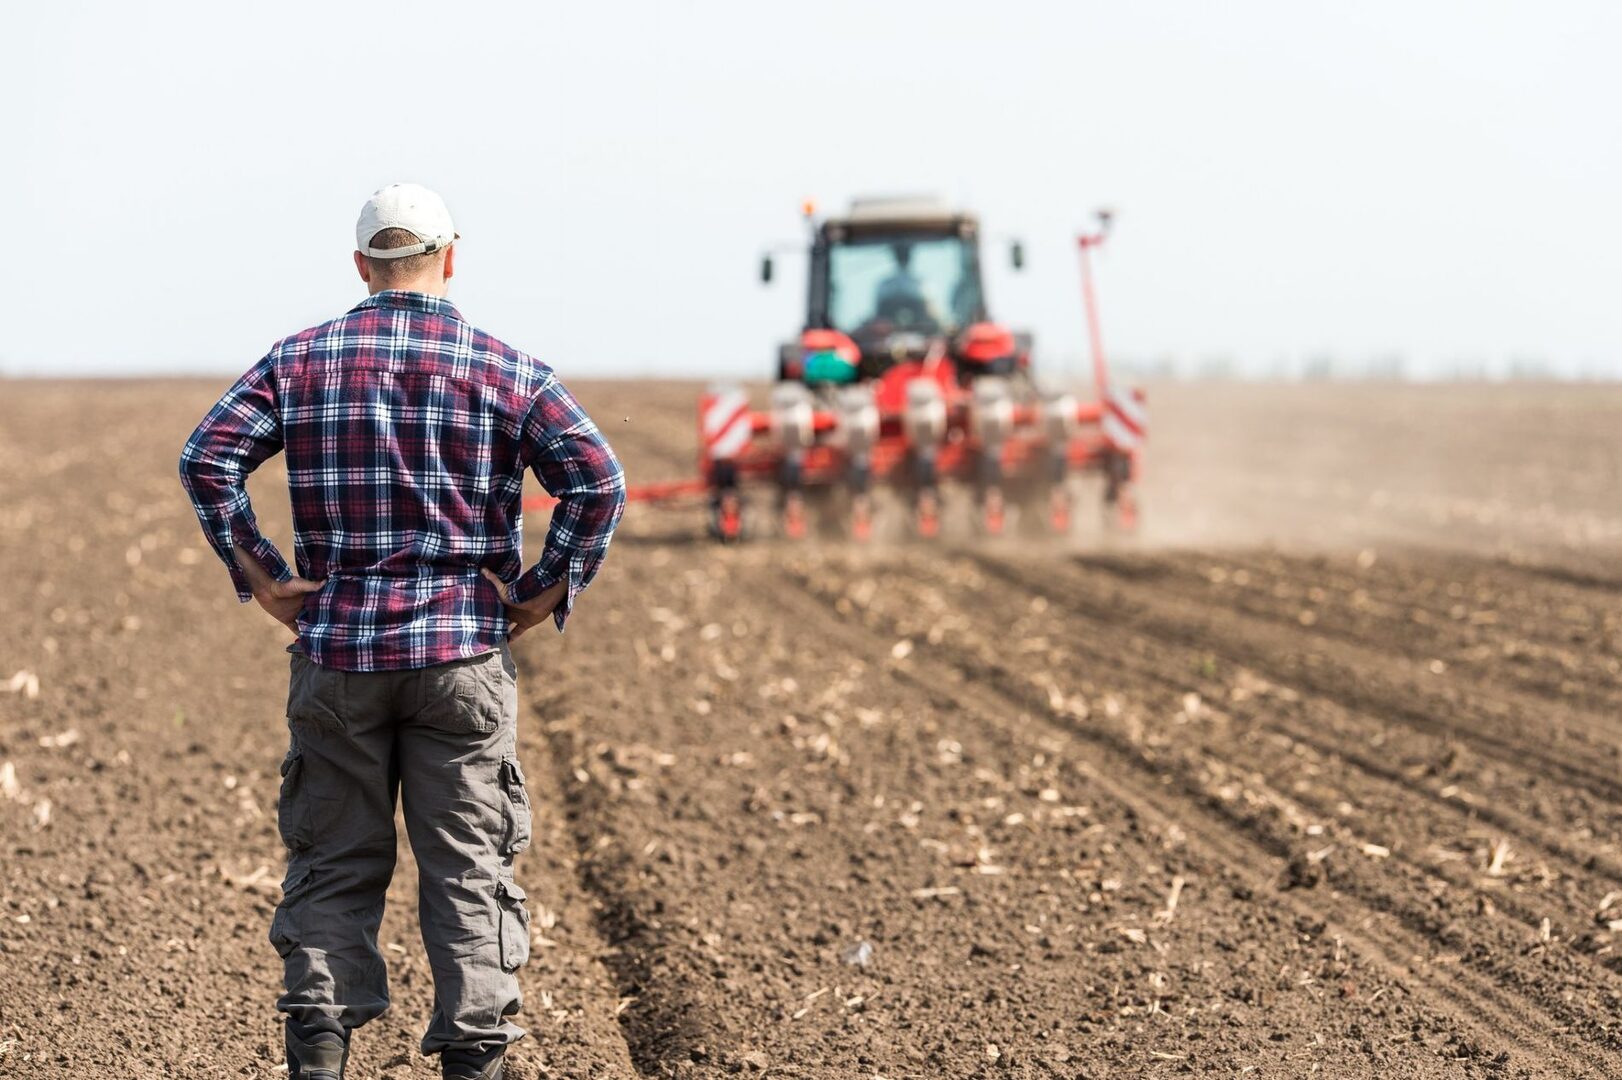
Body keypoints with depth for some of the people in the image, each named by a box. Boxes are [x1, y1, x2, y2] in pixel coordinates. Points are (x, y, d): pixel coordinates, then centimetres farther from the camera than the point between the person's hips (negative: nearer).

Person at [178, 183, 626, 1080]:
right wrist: (547, 593, -3)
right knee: (468, 867, 5)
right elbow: (597, 480, -10)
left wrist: (258, 575, -1)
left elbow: (207, 457, -5)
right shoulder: (504, 368, 0)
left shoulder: (300, 360, 4)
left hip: (337, 648, 1)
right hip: (463, 654, -1)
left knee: (334, 862, 9)